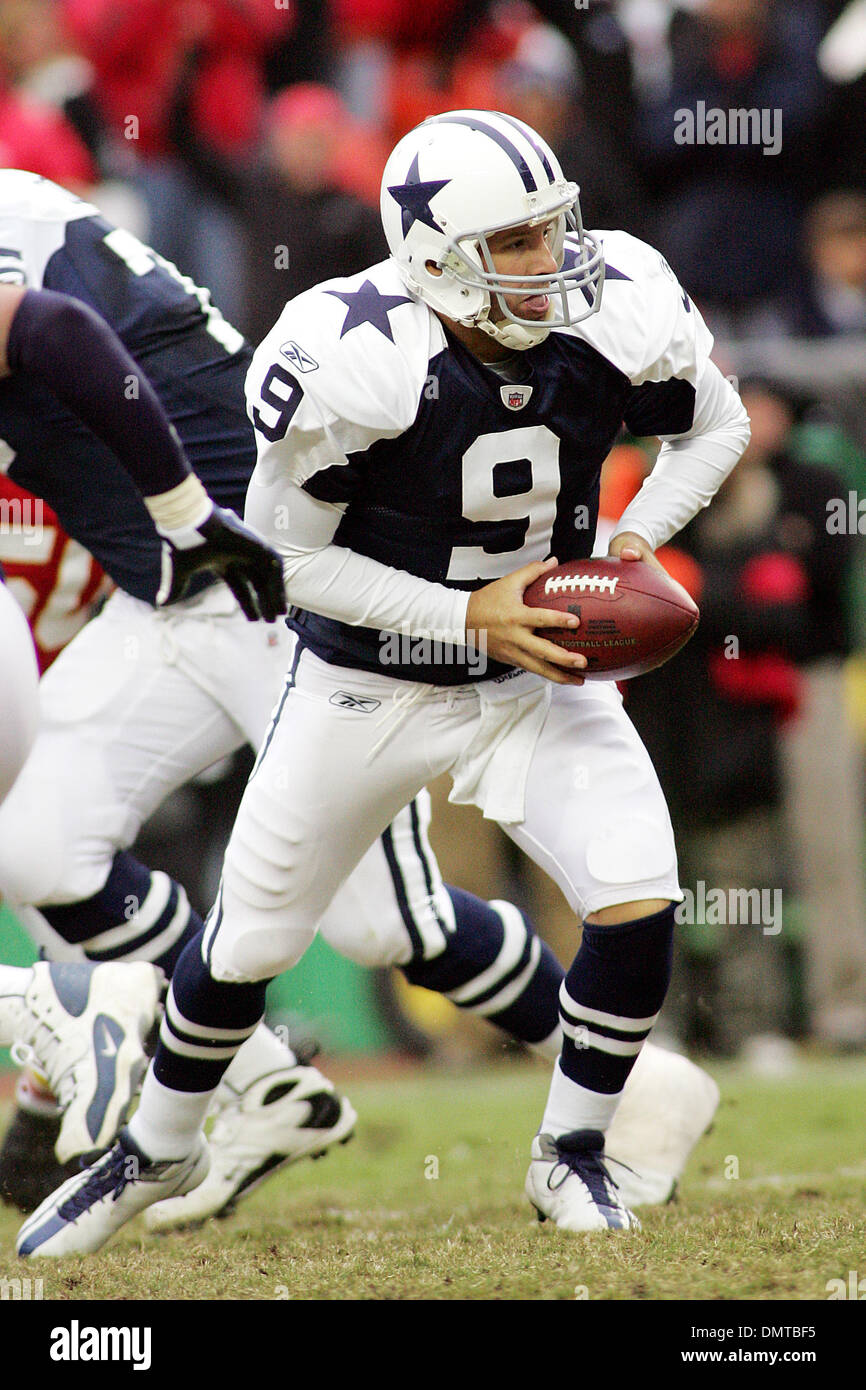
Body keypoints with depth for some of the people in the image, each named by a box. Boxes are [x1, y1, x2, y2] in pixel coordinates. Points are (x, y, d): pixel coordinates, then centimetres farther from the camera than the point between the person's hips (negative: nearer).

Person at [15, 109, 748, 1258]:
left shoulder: (615, 320, -18)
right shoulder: (355, 360, -29)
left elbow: (717, 426, 4)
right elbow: (287, 556, -17)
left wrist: (636, 541, -13)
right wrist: (469, 615, -23)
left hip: (538, 672, 2)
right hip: (367, 687, -2)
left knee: (640, 906, -16)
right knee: (248, 941, 10)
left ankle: (571, 1157, 9)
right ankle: (158, 1151, 38)